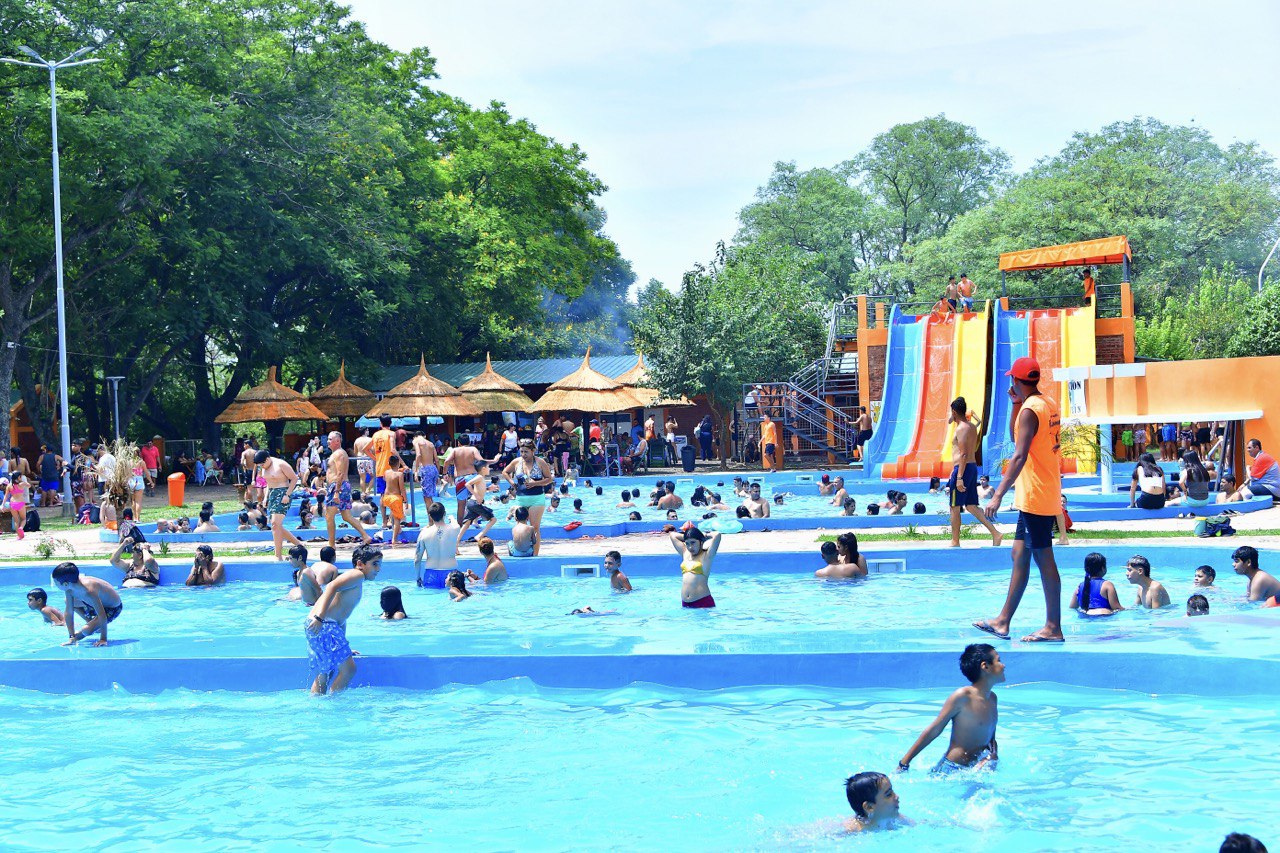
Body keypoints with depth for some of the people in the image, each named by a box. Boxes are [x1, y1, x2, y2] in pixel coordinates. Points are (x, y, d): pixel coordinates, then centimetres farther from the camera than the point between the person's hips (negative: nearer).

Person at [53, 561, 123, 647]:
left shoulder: (89, 591, -41)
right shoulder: (69, 589, -18)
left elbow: (102, 615, -36)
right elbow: (68, 612, -10)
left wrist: (103, 639, -33)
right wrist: (72, 637, -12)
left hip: (113, 609, -8)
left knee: (86, 631, -22)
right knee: (68, 602, 11)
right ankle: (92, 622, 21)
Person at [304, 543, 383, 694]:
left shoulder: (356, 586, 27)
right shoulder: (357, 575, -3)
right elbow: (332, 587, -21)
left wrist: (343, 646, 36)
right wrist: (320, 617, -31)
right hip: (323, 625, -10)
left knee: (324, 675, 17)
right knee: (348, 668, -12)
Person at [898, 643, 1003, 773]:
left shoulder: (992, 699, 9)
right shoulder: (962, 697, -14)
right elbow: (933, 730, -10)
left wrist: (993, 757, -2)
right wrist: (904, 764, -9)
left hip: (975, 770, 7)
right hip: (951, 770, -7)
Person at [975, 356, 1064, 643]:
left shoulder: (1030, 410, -17)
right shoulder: (1049, 405, 12)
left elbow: (1019, 456, -24)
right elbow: (1015, 436, 24)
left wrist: (999, 495, -25)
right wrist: (1016, 404, 12)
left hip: (1035, 498, -10)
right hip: (1046, 495, 10)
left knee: (1044, 560, -5)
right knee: (1020, 554, 13)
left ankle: (1053, 628, -1)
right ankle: (1002, 621, 19)